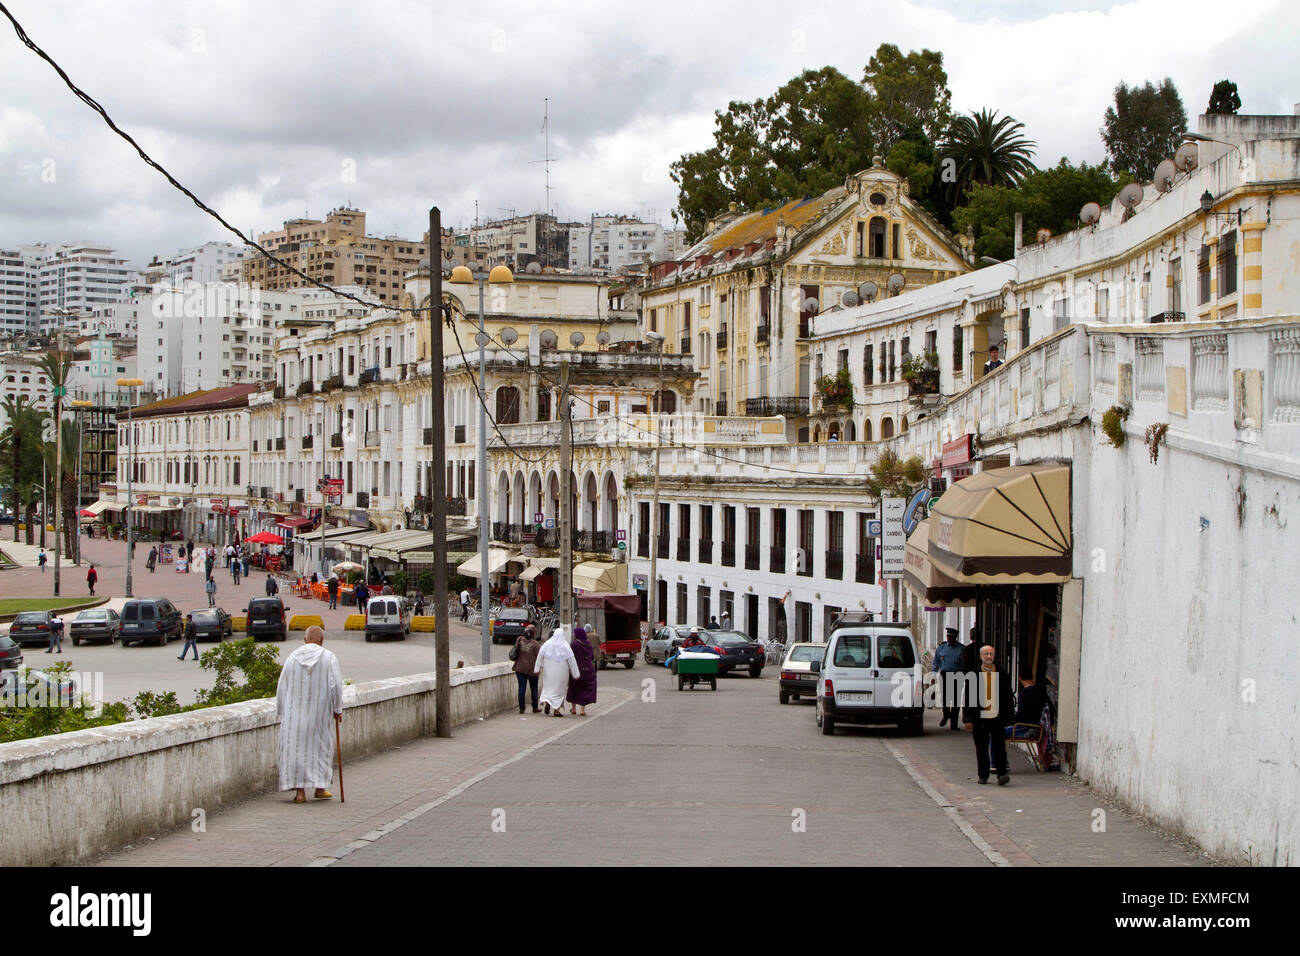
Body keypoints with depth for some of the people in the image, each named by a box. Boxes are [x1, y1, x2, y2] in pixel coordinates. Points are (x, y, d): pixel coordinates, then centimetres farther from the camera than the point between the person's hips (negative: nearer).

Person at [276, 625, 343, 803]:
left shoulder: (292, 658, 2)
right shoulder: (329, 658, -4)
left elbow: (282, 687, 5)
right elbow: (336, 685, -7)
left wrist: (281, 712, 14)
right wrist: (337, 709, 3)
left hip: (295, 713, 1)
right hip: (319, 713, -1)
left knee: (296, 749, 4)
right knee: (320, 746, 14)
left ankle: (300, 791, -1)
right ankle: (320, 787, 15)